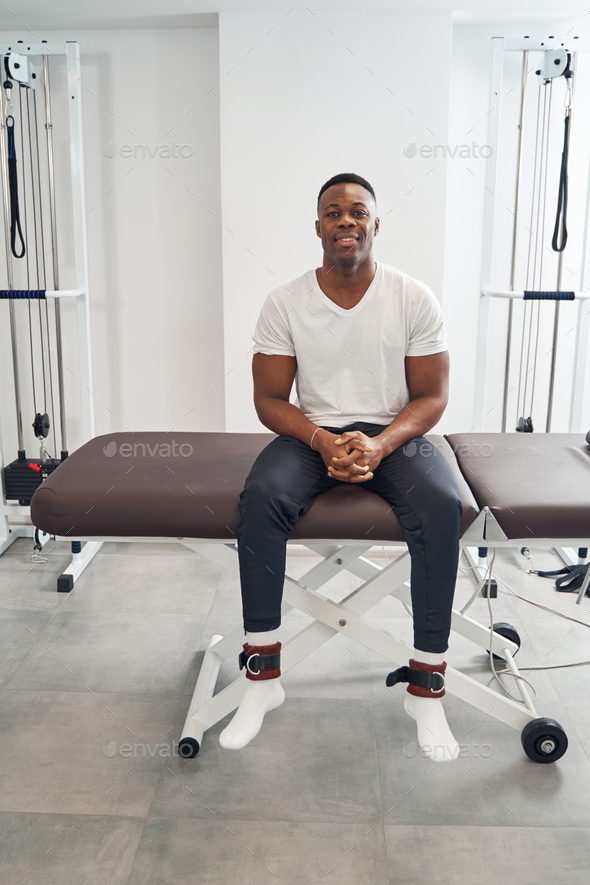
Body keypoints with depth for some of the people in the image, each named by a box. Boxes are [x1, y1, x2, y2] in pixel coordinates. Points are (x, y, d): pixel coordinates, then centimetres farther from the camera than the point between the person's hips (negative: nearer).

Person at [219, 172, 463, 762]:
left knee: (442, 505, -31)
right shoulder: (285, 303, 0)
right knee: (261, 496, -31)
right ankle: (262, 676, -18)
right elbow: (269, 399, 0)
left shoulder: (414, 298, -1)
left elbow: (431, 396, -1)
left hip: (395, 432, 0)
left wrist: (381, 445, -21)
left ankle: (426, 686, -17)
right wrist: (323, 441, -20)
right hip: (311, 433, 1)